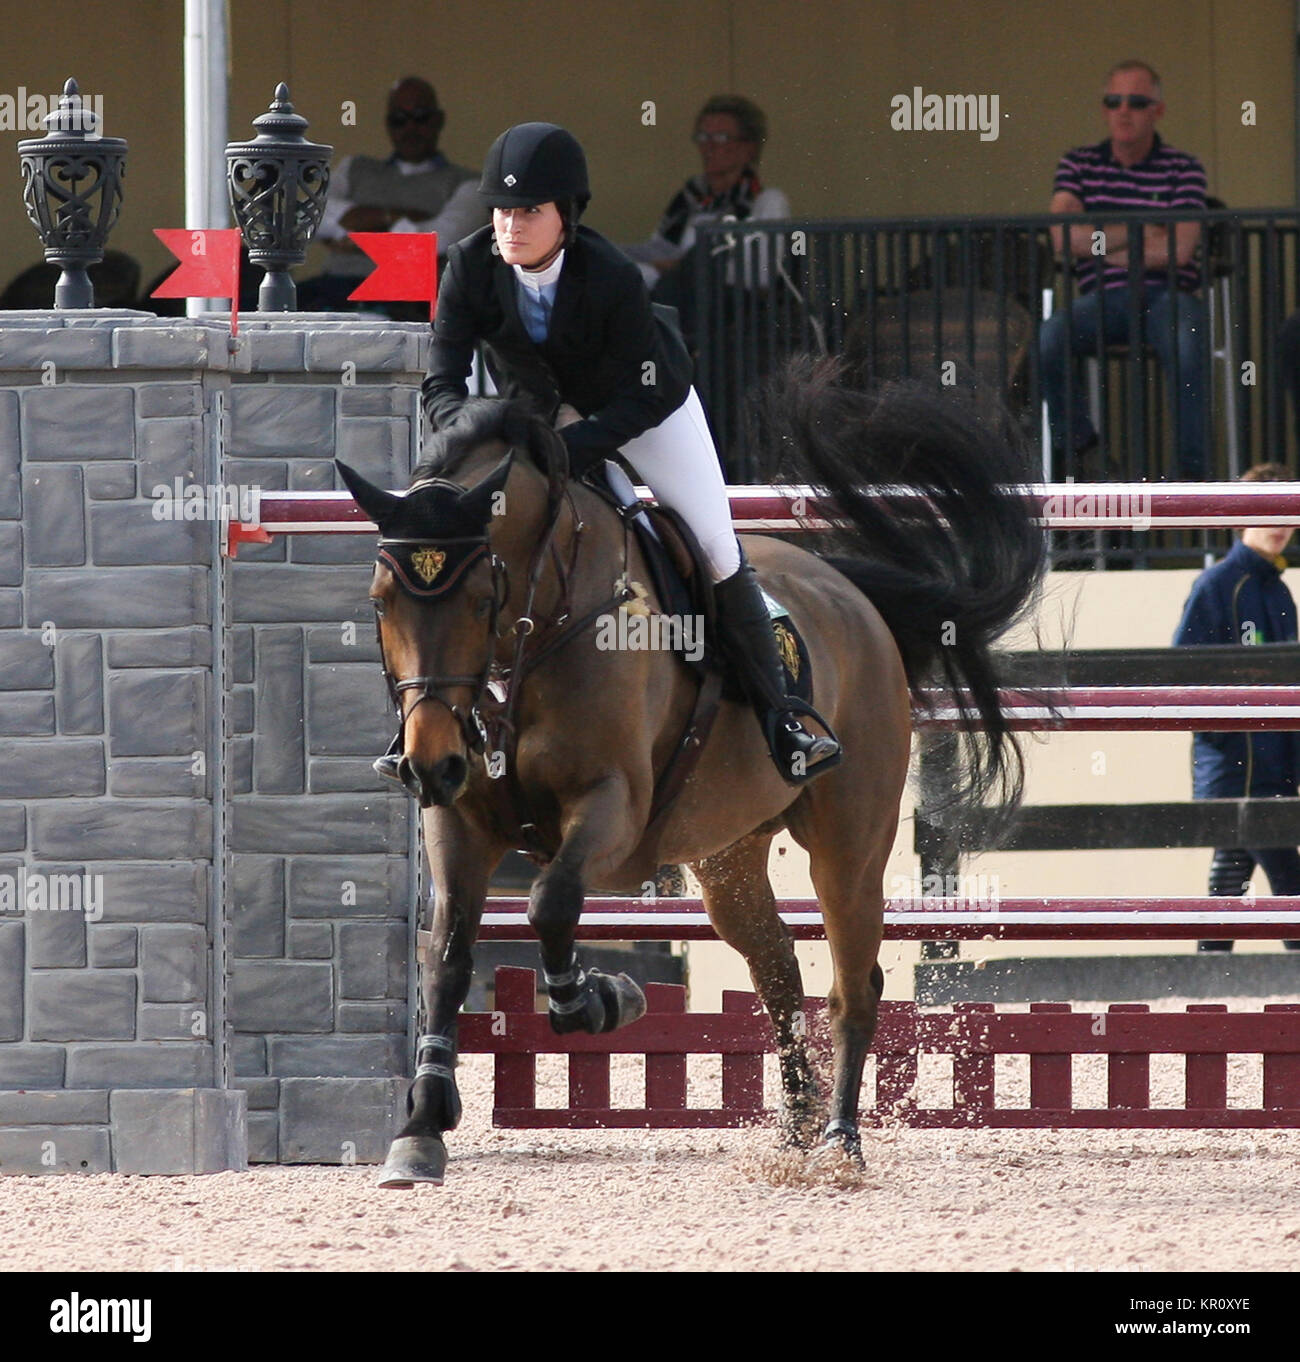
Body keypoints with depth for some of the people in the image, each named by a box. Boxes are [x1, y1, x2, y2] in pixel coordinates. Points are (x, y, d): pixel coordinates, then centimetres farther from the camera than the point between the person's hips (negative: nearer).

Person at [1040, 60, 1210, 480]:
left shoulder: (1183, 170, 5)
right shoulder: (1079, 165, 12)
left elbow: (1178, 251, -7)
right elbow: (1062, 239, -4)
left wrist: (1101, 246, -1)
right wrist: (1141, 232, -4)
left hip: (1167, 294, -2)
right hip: (1103, 299, 2)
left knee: (1186, 349, -36)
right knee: (1045, 340, -29)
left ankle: (1192, 472, -25)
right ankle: (1079, 444, -7)